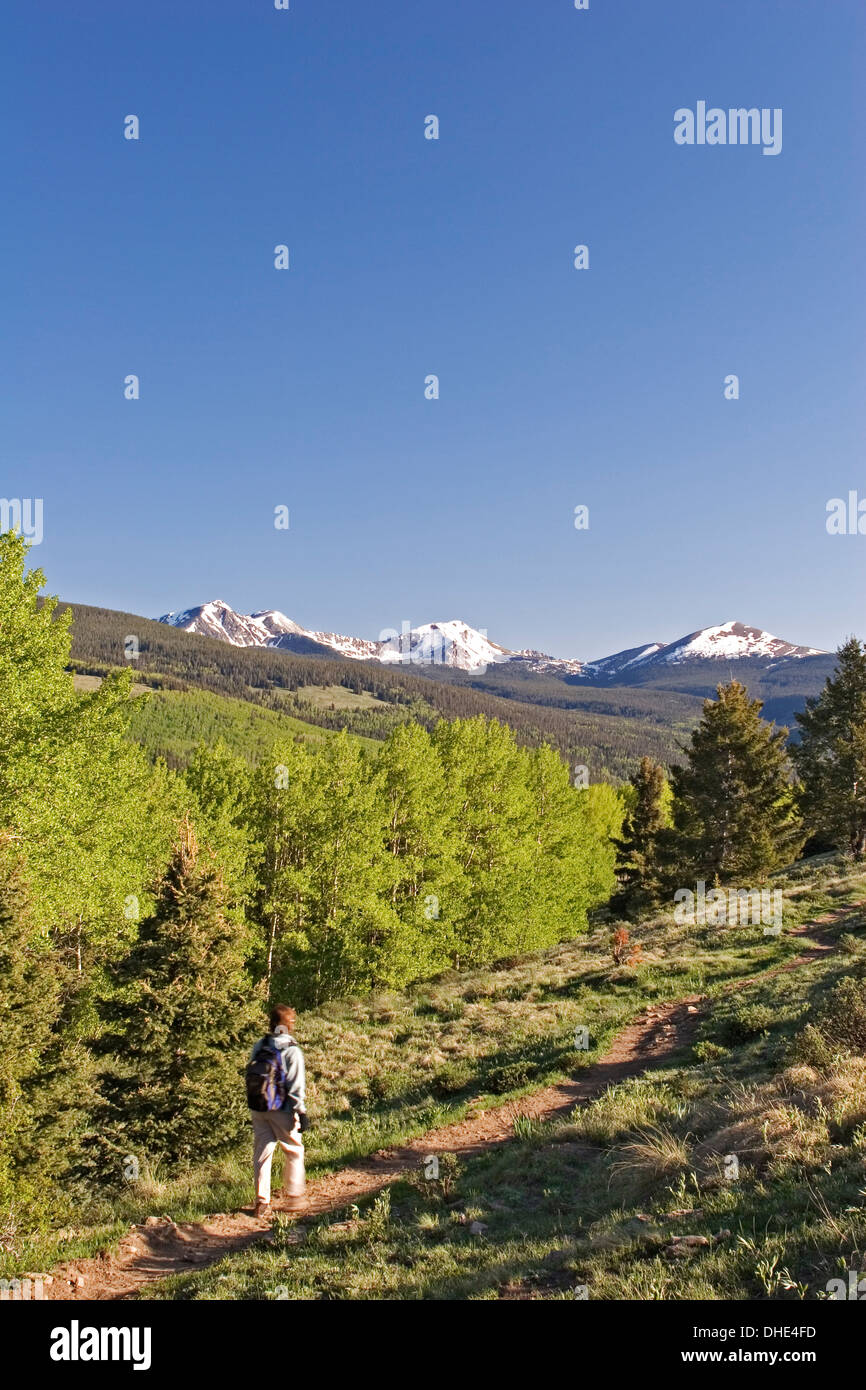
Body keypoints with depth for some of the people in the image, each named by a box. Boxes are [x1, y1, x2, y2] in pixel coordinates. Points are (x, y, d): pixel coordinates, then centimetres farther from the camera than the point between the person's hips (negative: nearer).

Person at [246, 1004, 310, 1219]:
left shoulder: (259, 1047, 2)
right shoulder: (292, 1051, -14)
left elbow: (250, 1076, 8)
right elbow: (296, 1086, -13)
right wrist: (301, 1112, -6)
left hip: (257, 1109, 5)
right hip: (281, 1110, -4)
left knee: (262, 1153, 12)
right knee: (294, 1151, 13)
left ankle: (262, 1202, 15)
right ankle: (293, 1197, 19)